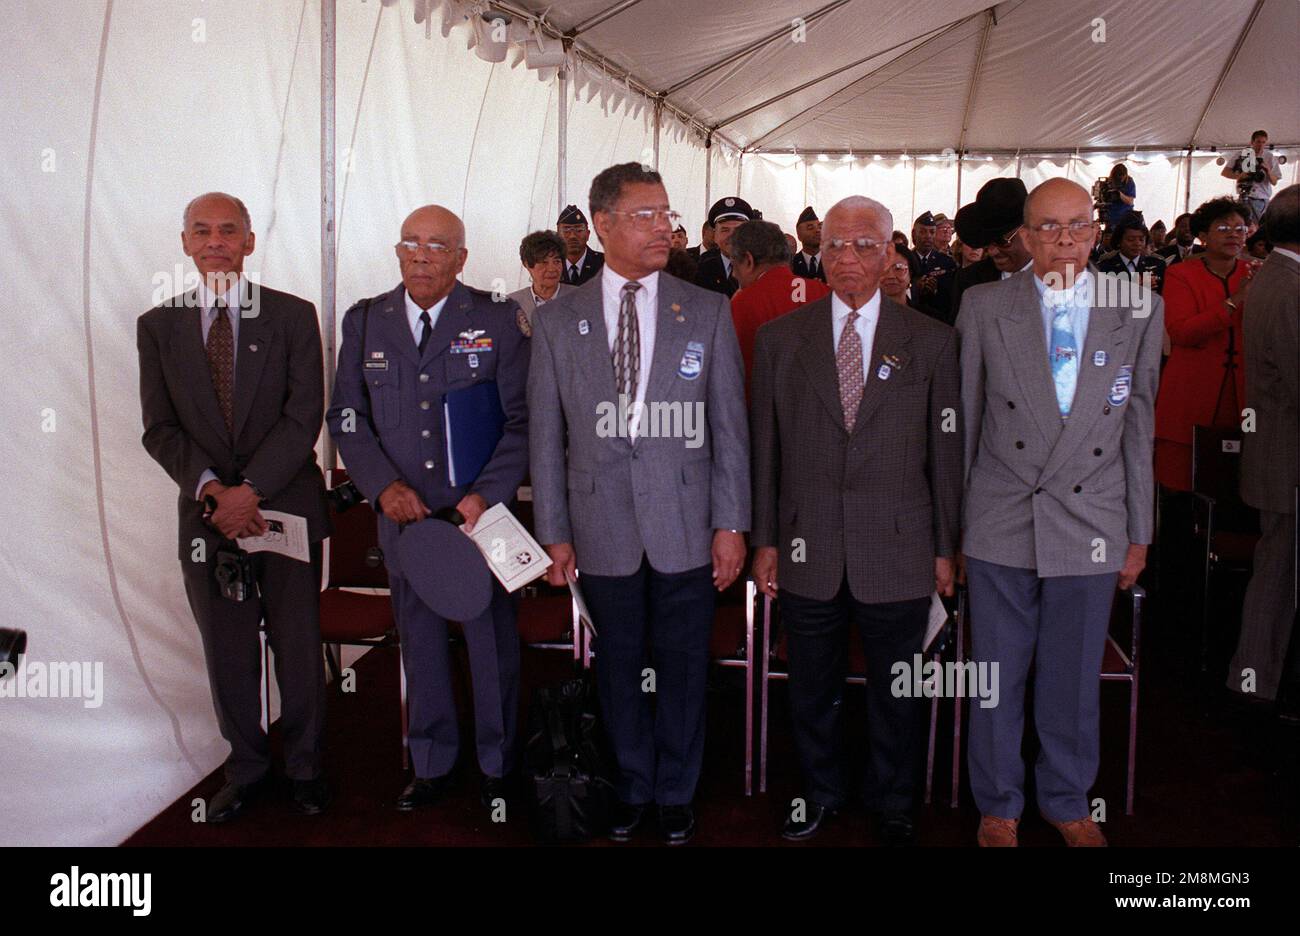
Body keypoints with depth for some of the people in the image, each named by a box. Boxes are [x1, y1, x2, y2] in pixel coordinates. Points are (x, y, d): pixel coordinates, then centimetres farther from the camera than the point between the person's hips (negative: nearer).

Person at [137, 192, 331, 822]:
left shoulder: (293, 316, 1)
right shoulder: (158, 326, 8)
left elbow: (304, 417, -7)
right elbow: (160, 428, 2)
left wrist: (250, 489, -16)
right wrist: (211, 489, -14)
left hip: (287, 507, -2)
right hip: (206, 511, 2)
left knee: (298, 646, 6)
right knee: (227, 652, 10)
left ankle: (305, 768, 23)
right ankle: (247, 770, 27)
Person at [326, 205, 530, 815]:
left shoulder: (498, 321, -3)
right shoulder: (364, 322, 5)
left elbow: (522, 419, -5)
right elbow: (346, 417, 5)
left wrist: (486, 495, -16)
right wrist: (383, 486, -9)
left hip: (481, 512, -2)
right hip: (404, 513, 3)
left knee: (491, 640, 8)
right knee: (420, 641, 14)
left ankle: (497, 765, 26)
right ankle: (430, 763, 31)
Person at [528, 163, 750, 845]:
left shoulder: (708, 313, 2)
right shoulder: (557, 322, 2)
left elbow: (729, 426, 1)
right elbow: (547, 437, 3)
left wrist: (731, 524, -3)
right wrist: (554, 533, 1)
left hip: (686, 525, 0)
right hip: (602, 529, 1)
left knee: (683, 664, 10)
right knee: (618, 664, 13)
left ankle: (676, 794, 30)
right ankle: (631, 788, 33)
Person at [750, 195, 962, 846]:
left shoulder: (931, 342, 0)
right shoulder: (779, 339, 3)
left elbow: (945, 453, 2)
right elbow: (766, 449, 5)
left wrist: (945, 548, 3)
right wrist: (765, 539, 3)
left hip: (898, 553, -1)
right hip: (808, 552, 1)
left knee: (897, 695, 13)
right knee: (811, 690, 16)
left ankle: (893, 805, 35)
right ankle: (820, 794, 38)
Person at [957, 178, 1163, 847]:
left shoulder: (1139, 311, 2)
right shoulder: (984, 307, -2)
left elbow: (1139, 428, 5)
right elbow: (965, 421, 2)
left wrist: (1138, 534, 6)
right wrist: (955, 517, 4)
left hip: (1092, 528, 1)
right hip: (1001, 525, -1)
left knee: (1074, 679, 13)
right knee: (998, 676, 9)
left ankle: (1068, 803, 35)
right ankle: (998, 805, 30)